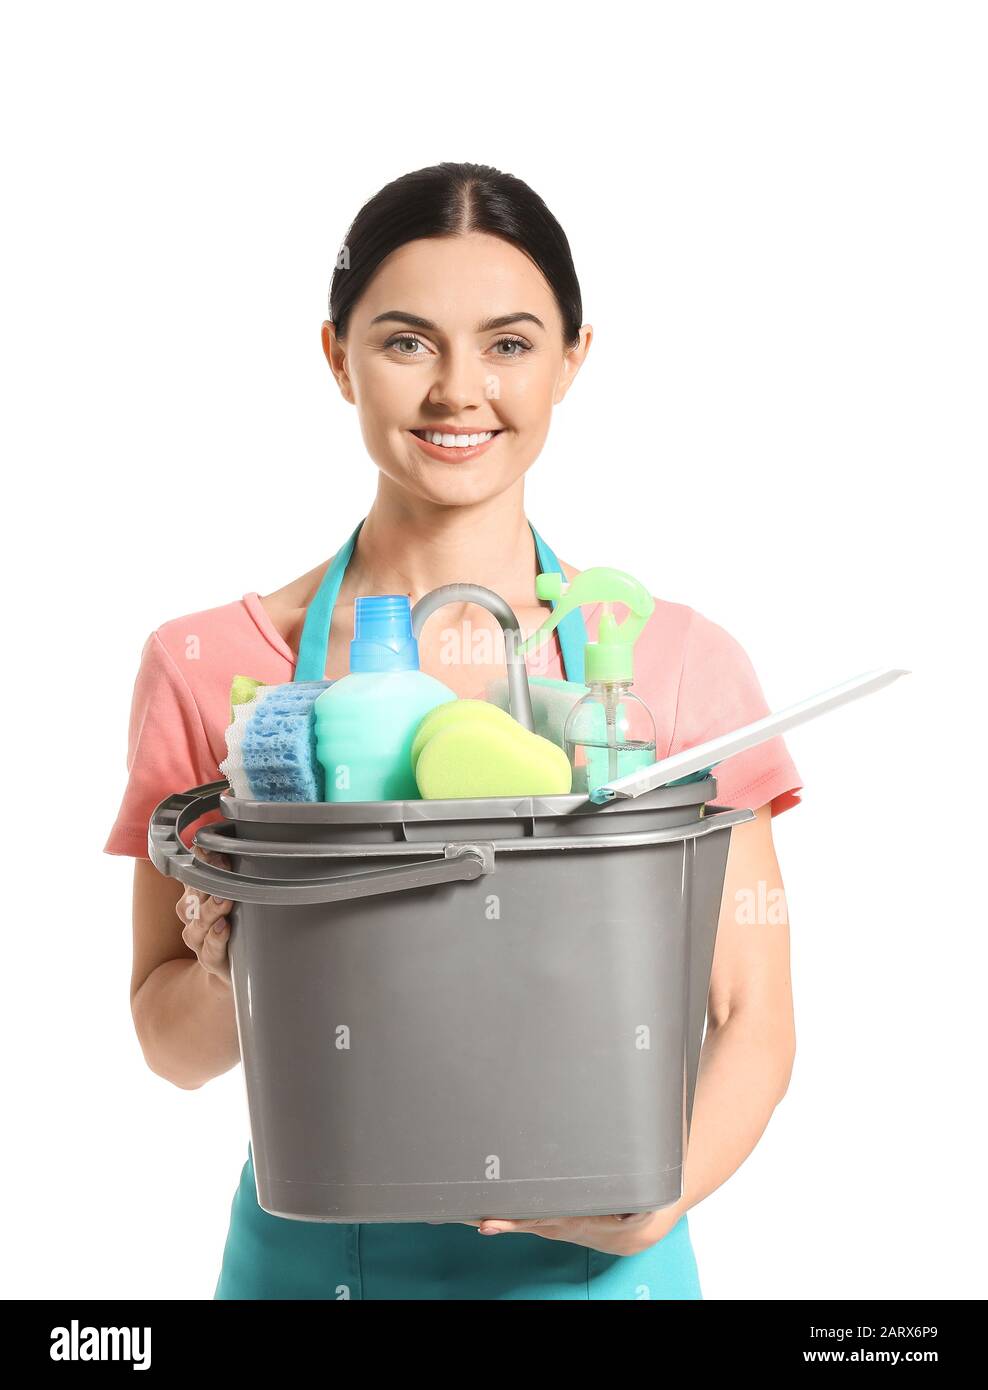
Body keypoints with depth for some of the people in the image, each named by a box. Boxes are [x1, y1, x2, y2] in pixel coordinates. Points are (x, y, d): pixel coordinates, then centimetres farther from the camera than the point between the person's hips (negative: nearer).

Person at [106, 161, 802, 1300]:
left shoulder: (679, 662, -5)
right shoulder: (207, 666, -4)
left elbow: (751, 1021, -2)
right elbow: (169, 1041, 3)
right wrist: (230, 978, -18)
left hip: (596, 1258, 0)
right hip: (314, 1249, 0)